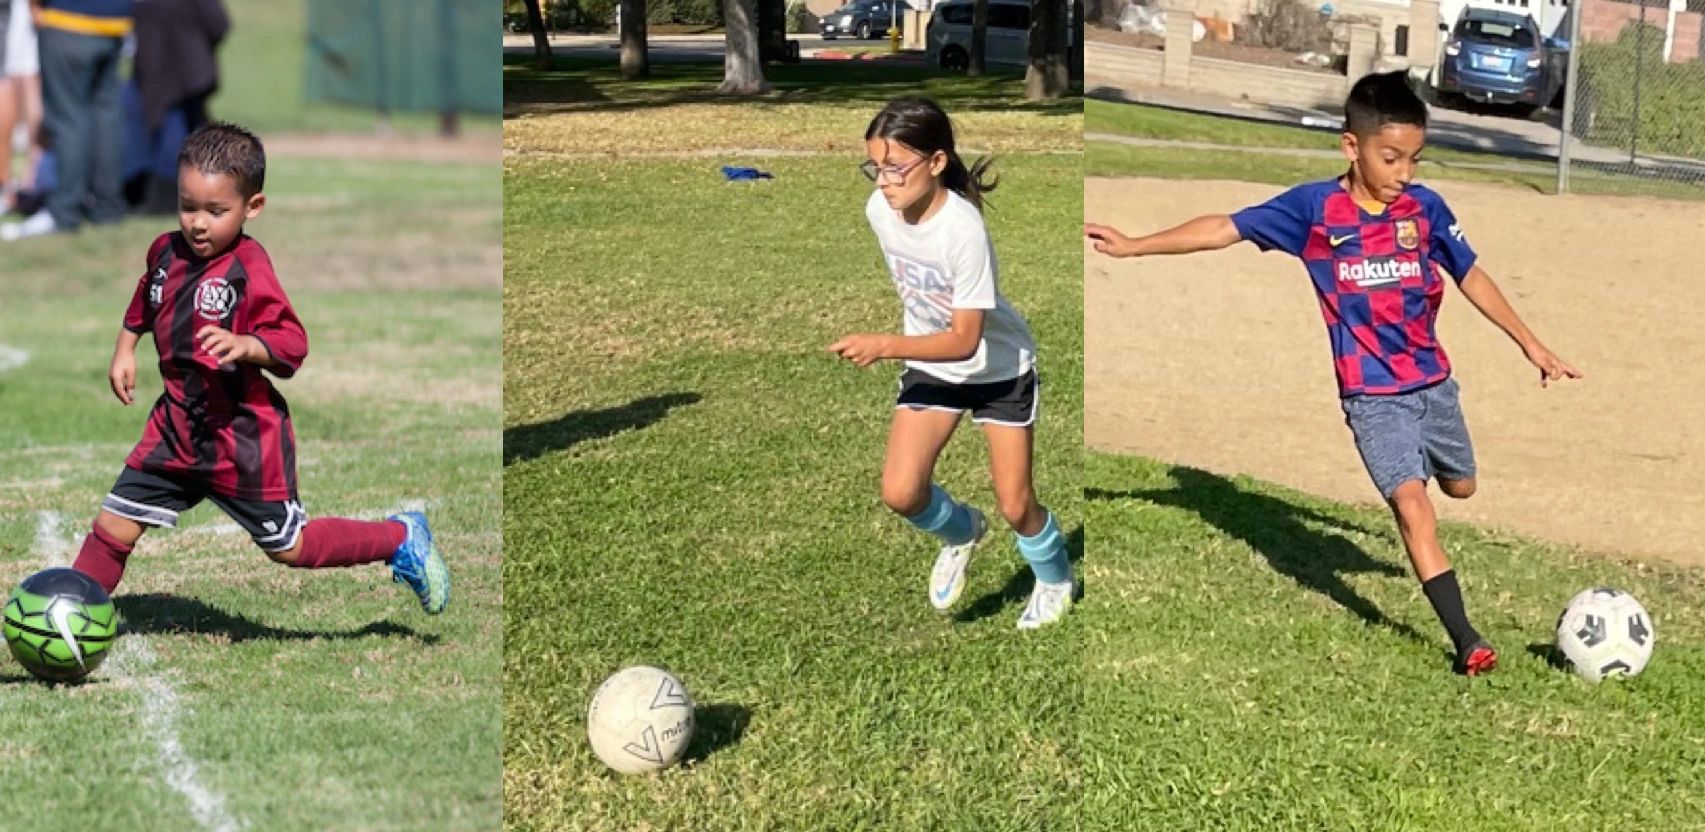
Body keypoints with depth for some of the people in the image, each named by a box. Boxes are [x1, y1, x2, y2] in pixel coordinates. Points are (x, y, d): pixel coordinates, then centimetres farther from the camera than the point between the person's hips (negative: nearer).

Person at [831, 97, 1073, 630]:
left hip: (998, 367, -5)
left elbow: (964, 341, -31)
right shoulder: (879, 211, -15)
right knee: (900, 493, -11)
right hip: (931, 366, 5)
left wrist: (883, 346, -40)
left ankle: (1055, 580, 34)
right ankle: (961, 533, 23)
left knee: (1015, 506, 3)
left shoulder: (963, 229, -33)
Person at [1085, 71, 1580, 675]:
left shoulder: (1425, 207, -4)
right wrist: (1135, 246, -11)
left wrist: (1530, 344, 8)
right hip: (1372, 394, -4)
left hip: (1433, 381, 4)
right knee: (1412, 504, -17)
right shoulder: (1315, 208, -11)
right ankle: (1466, 641, -18)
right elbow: (1225, 228, -8)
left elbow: (1471, 277, 5)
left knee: (1460, 486, 22)